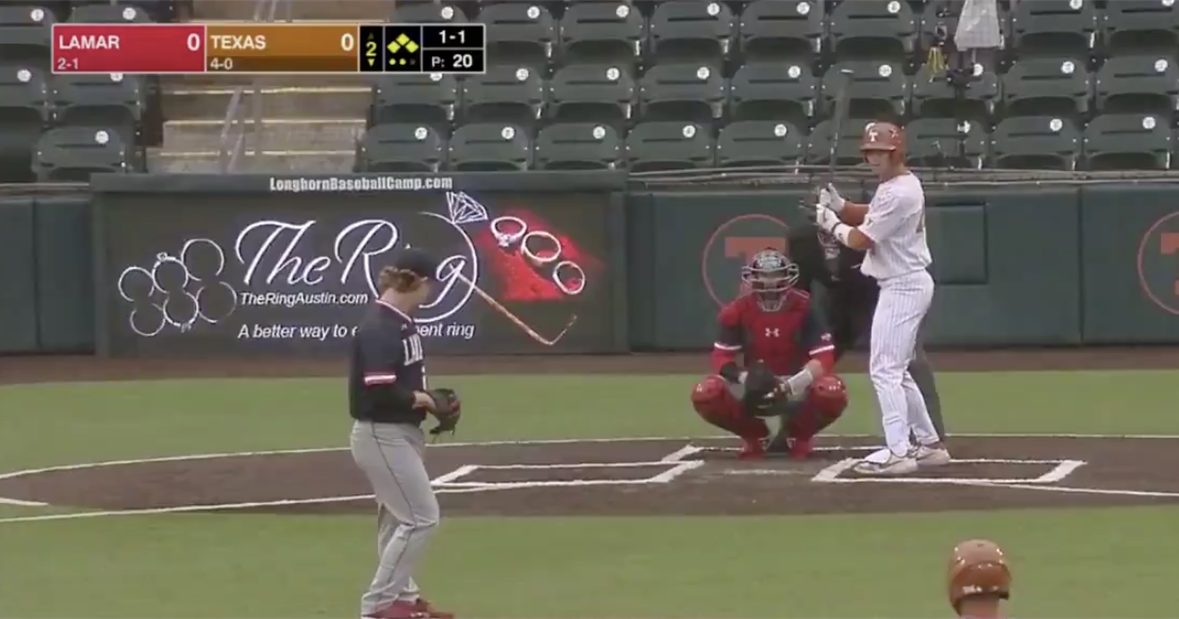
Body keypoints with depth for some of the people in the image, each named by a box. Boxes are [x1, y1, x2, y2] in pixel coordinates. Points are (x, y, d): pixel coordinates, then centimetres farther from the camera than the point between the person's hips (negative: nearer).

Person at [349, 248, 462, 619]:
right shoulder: (379, 328, -21)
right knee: (421, 517, -8)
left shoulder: (401, 321, 9)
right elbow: (381, 392, -27)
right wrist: (427, 401, -15)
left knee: (399, 519, 16)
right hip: (382, 435, -10)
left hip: (402, 433, 10)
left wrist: (429, 398, 1)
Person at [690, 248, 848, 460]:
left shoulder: (804, 308, -14)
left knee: (832, 393, -35)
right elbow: (721, 357, -8)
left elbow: (824, 357, -18)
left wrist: (792, 385, -34)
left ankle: (799, 435, 2)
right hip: (754, 388, 1)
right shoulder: (738, 311, -10)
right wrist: (744, 378, -30)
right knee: (705, 394, -28)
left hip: (796, 386, -1)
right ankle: (754, 436, 4)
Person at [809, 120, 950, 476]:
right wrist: (839, 205, 5)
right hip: (906, 285, 11)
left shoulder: (898, 194, -21)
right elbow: (869, 216, 24)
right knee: (896, 370, 17)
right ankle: (929, 444, 21)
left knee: (885, 370, -12)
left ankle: (898, 452, -17)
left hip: (903, 288, -11)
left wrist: (831, 223, -1)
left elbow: (860, 240, -19)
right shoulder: (898, 183, 11)